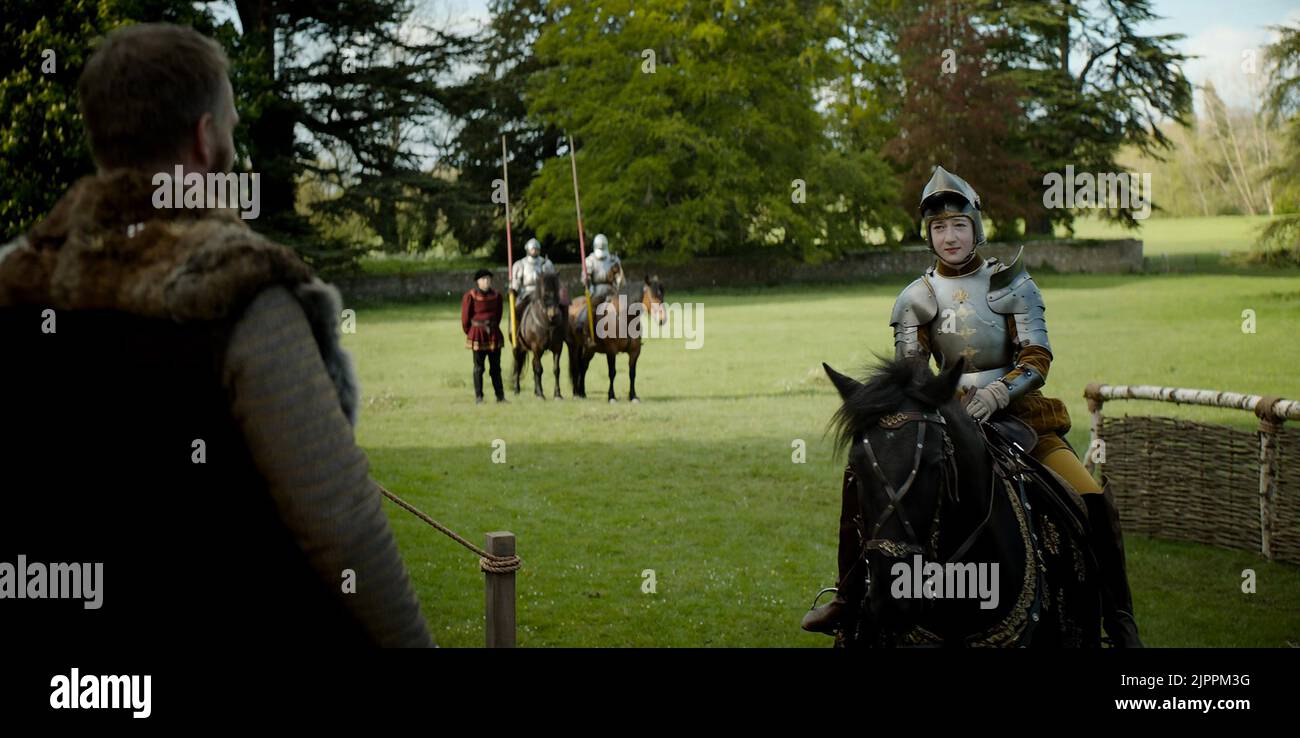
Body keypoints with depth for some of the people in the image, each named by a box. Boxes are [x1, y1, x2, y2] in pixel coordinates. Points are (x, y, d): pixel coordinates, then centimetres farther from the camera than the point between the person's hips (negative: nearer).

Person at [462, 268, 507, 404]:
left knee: (496, 367, 8)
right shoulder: (470, 296, -8)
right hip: (478, 335, -4)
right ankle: (478, 397, 6)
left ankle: (500, 396, 12)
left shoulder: (496, 295, 4)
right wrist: (470, 332, 3)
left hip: (494, 334, 4)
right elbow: (465, 317, -3)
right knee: (479, 367, 2)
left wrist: (493, 327, 11)